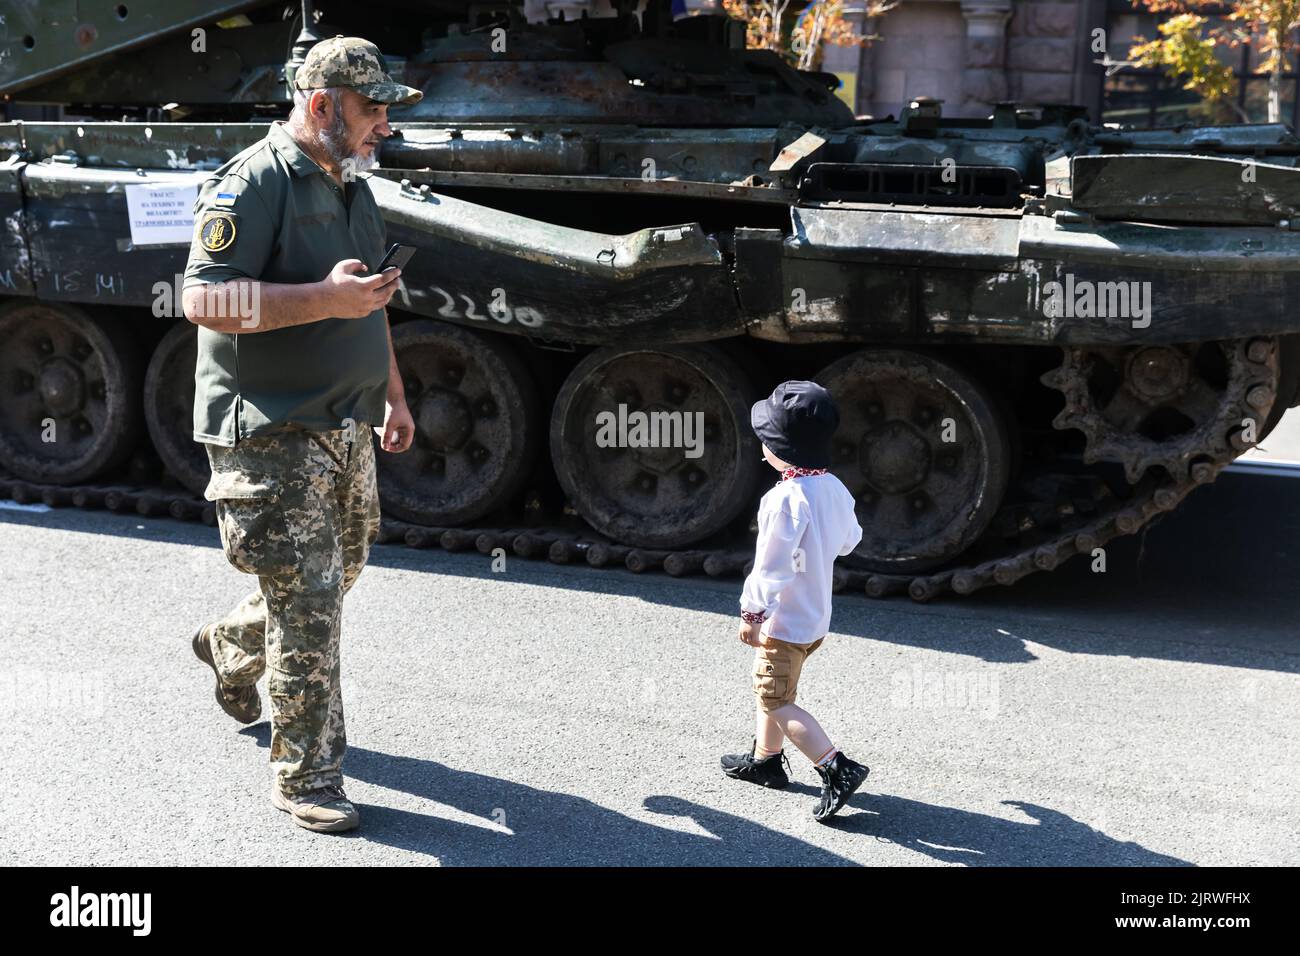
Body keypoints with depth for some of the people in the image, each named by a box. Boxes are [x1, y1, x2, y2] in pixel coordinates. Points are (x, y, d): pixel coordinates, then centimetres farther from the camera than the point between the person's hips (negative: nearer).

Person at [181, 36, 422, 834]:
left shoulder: (355, 188, 15)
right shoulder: (253, 184, -14)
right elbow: (203, 300, -22)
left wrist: (393, 393, 25)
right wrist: (322, 298, -30)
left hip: (346, 428, 9)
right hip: (271, 432, -9)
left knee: (339, 570, 20)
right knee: (308, 606, -7)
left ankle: (231, 649, 48)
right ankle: (307, 779, 5)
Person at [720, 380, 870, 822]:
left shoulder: (784, 499, -25)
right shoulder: (834, 488, 2)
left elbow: (771, 566, -25)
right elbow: (848, 539, 17)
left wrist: (751, 613, -16)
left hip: (785, 620, -9)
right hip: (817, 615, 9)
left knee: (776, 700, -2)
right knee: (769, 687, 23)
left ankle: (837, 767, -10)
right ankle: (765, 758, 35)